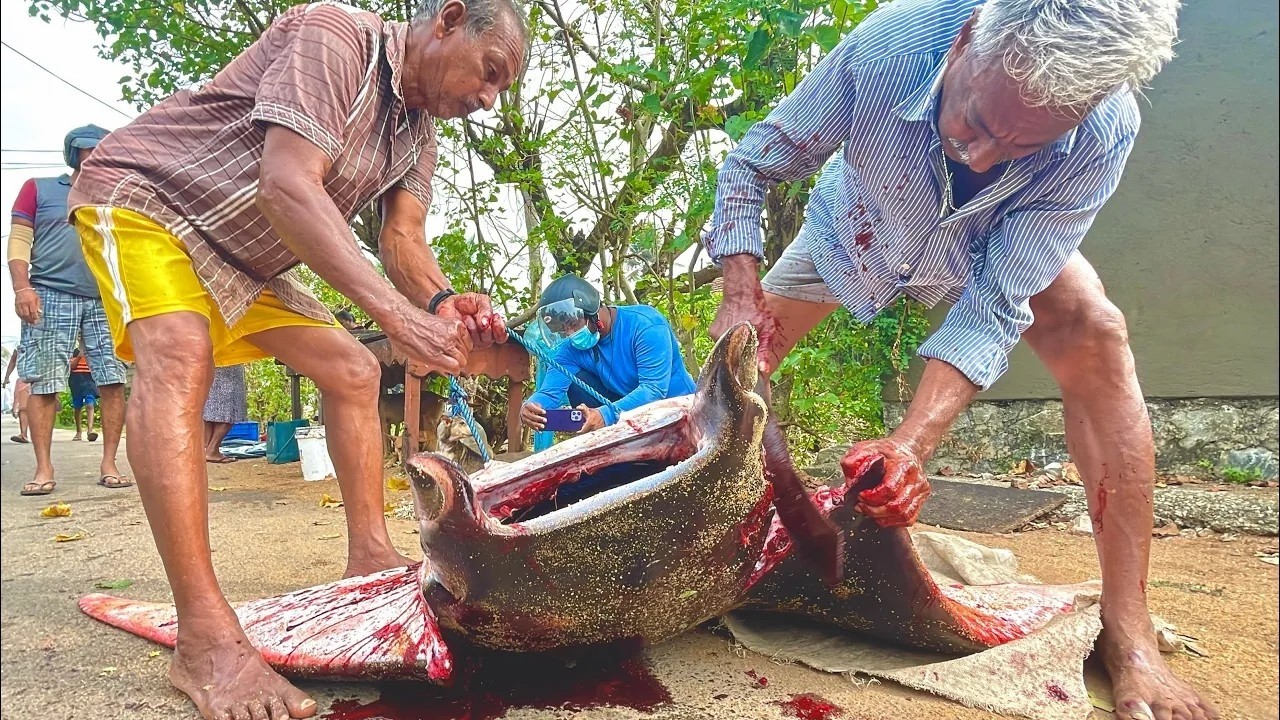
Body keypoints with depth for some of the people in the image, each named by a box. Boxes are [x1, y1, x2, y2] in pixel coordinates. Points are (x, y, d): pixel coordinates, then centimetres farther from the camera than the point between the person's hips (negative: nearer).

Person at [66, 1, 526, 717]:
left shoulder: (419, 128, 3)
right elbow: (287, 186, -37)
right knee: (179, 360, -32)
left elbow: (404, 240, -7)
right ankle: (206, 640, -36)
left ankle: (371, 556, 8)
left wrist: (443, 300, -30)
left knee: (352, 369, 3)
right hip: (143, 196, -9)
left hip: (243, 256, 9)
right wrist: (394, 308, -46)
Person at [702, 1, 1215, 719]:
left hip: (994, 248, -1)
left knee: (1095, 335, -28)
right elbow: (749, 167, -25)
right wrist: (742, 293, -38)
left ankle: (1129, 634, -21)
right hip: (855, 229, 1)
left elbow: (996, 304, -35)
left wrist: (912, 443, -47)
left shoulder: (1104, 133, -36)